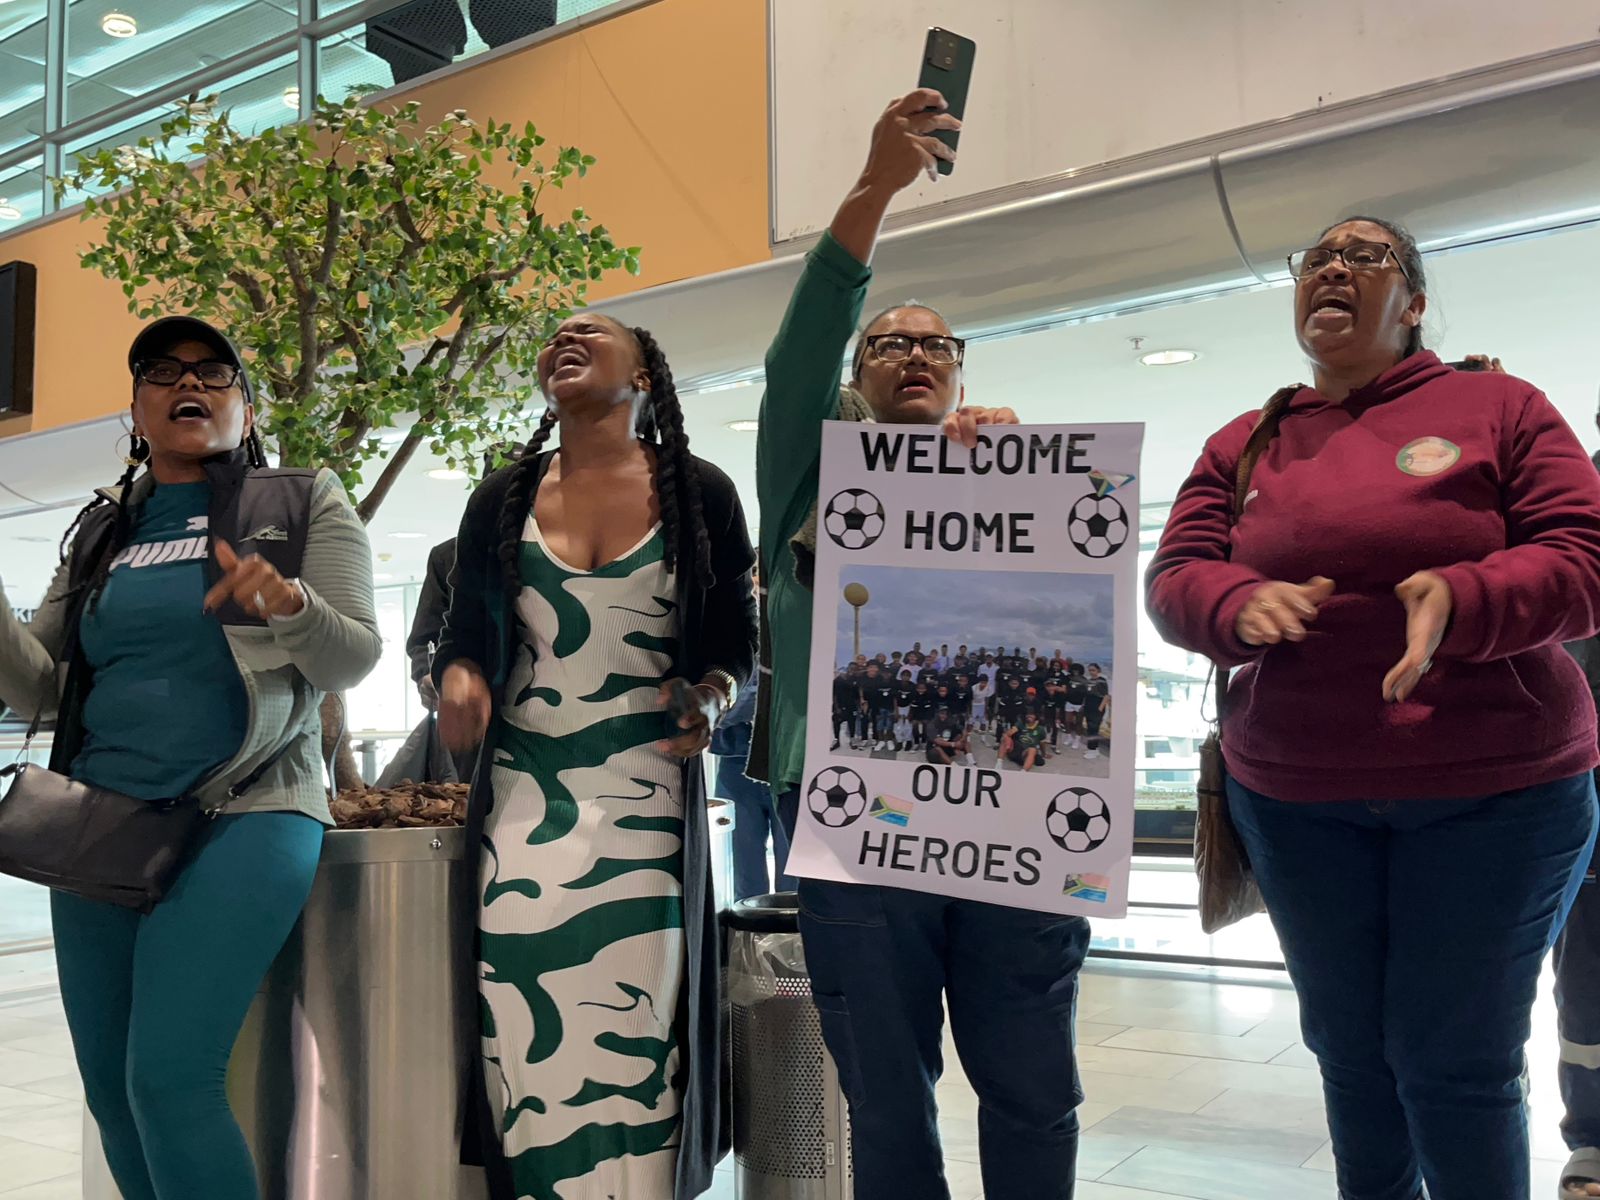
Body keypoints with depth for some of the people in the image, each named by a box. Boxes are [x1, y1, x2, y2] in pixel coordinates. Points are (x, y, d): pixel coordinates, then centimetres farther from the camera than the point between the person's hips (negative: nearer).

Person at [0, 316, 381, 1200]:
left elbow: (353, 660, -3)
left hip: (245, 818, -5)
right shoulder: (100, 533, 15)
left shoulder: (304, 506, 5)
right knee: (110, 1090, 9)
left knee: (169, 1076, -15)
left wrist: (289, 604, -23)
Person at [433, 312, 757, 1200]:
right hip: (522, 796, 2)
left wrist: (710, 698, -15)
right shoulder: (501, 500, 8)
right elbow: (463, 636, 10)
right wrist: (459, 680, -11)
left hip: (646, 798, -2)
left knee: (633, 1026, -1)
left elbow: (735, 644, 5)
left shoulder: (699, 493, 1)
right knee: (527, 1032, 1)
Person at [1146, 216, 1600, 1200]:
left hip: (1491, 791, -3)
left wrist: (1461, 601, -26)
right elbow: (1173, 581, 3)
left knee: (1456, 1060, 1)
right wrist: (1242, 603, -21)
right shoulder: (1242, 445, 10)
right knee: (1348, 1047, 12)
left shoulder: (1498, 407, 1)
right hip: (1295, 796, 3)